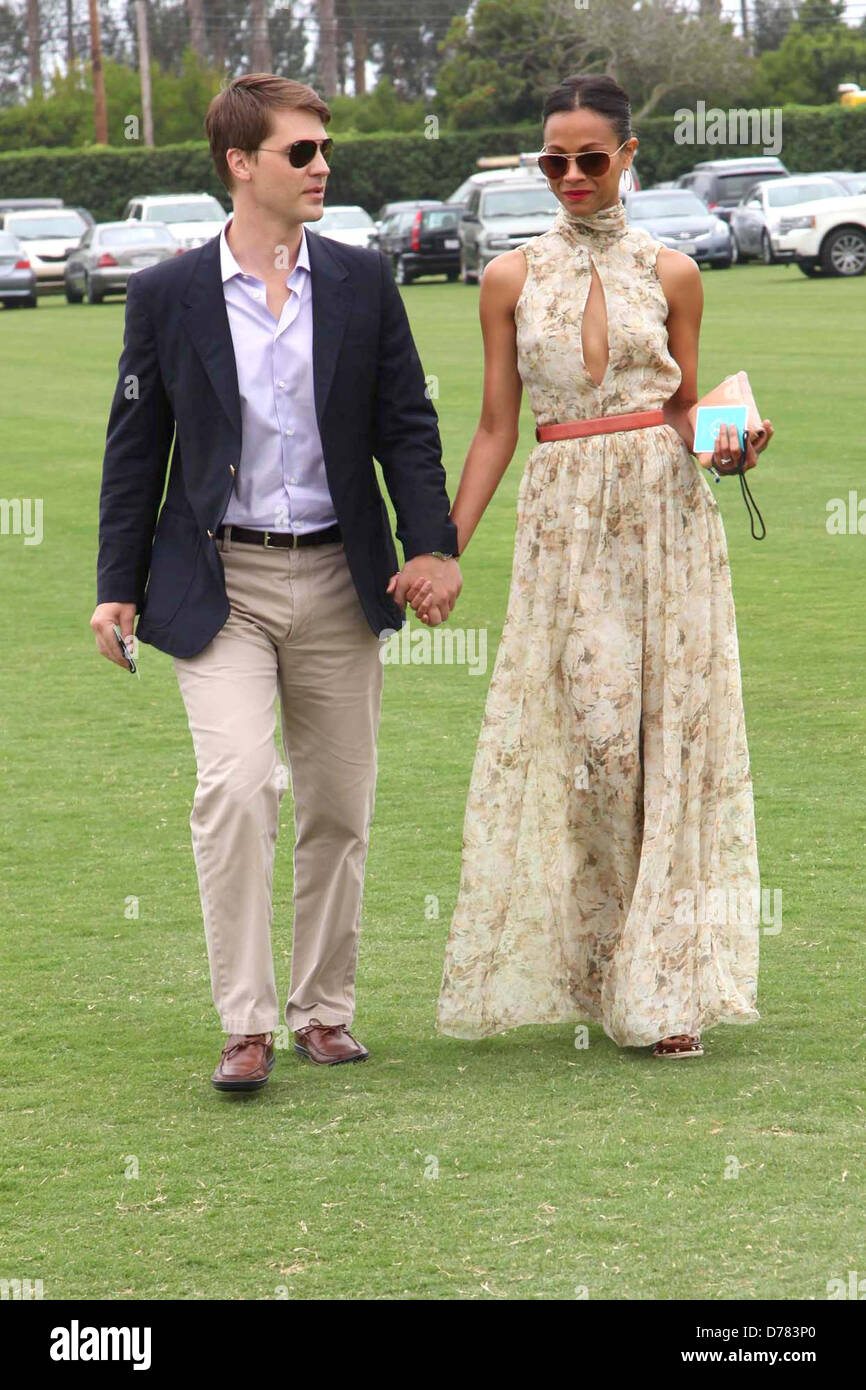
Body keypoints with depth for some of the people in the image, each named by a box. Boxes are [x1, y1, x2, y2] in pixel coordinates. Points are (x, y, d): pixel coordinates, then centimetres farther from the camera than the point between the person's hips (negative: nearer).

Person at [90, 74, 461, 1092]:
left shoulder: (364, 283, 5)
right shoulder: (166, 296, 0)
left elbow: (406, 424, 7)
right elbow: (135, 448, 4)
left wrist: (432, 543, -5)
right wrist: (118, 586, 2)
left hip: (338, 583, 3)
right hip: (220, 581, -3)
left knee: (337, 808, 8)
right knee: (236, 786, -19)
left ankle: (323, 1009, 21)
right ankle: (245, 1024, -13)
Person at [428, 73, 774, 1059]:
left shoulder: (670, 274, 6)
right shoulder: (512, 278, 7)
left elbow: (689, 410, 13)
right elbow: (496, 429, 8)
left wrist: (727, 451, -9)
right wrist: (444, 548, 2)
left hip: (666, 517, 0)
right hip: (563, 522, 0)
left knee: (668, 732, -3)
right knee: (586, 736, -6)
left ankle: (664, 987, 3)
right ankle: (595, 972, 7)